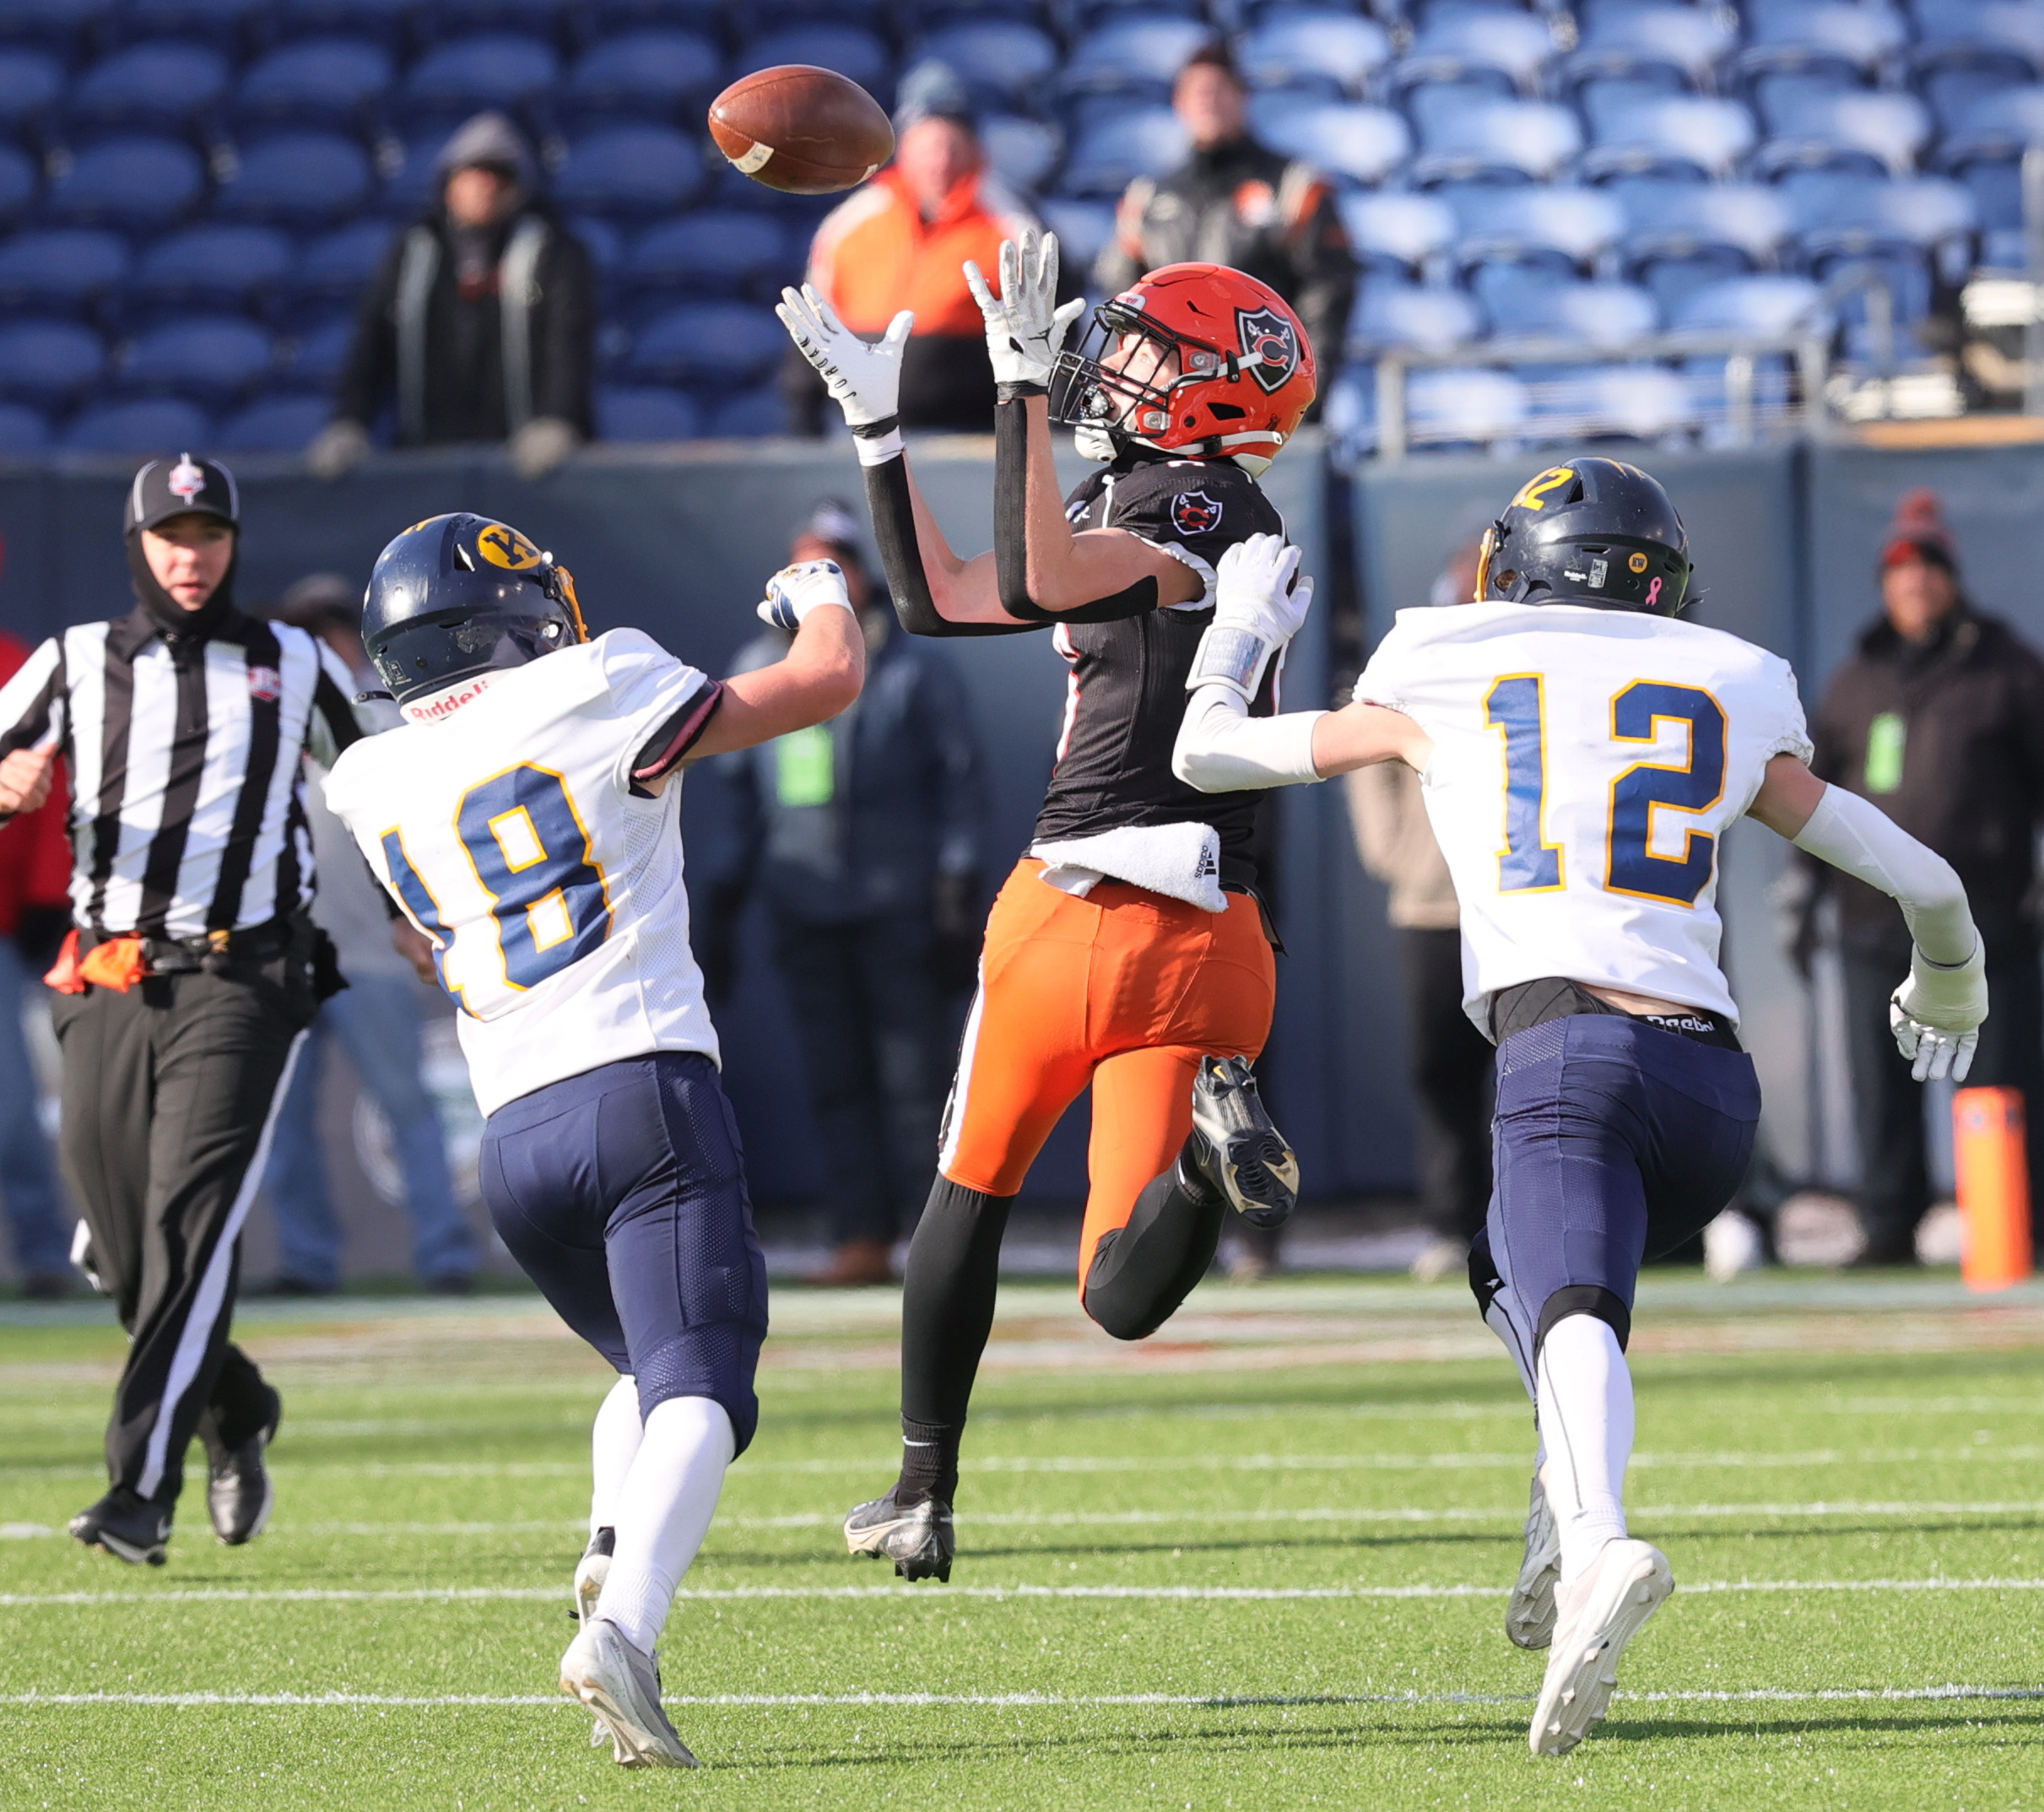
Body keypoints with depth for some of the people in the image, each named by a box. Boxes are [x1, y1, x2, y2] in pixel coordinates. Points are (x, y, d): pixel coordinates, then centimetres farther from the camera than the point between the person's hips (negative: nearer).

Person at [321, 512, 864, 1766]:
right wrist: (819, 596, 27)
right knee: (698, 1391, -13)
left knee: (654, 1364, 25)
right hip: (644, 1088, -5)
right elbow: (828, 681, 7)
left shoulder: (373, 784, 13)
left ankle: (615, 1548, -2)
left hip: (513, 1134, 6)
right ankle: (623, 1625, -36)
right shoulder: (592, 694, -1)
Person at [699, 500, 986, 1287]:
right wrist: (722, 910, 13)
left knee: (913, 1071, -8)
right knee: (835, 1080, 2)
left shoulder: (914, 670, 0)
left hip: (898, 906, -4)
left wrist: (957, 896, -8)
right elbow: (745, 800, 18)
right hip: (805, 911, 4)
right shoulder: (761, 671, 12)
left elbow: (959, 782, 0)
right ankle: (862, 1242, 4)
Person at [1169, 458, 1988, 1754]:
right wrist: (1949, 982, 48)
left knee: (1570, 1305, -26)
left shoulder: (1444, 685, 15)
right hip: (1718, 1078, 4)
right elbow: (1926, 884, 26)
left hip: (1571, 1053, -4)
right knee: (1520, 1260, 29)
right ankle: (1569, 1518, 6)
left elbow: (1206, 754, 28)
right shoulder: (1733, 703, 21)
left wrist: (1237, 637, 48)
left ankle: (1600, 1545, -56)